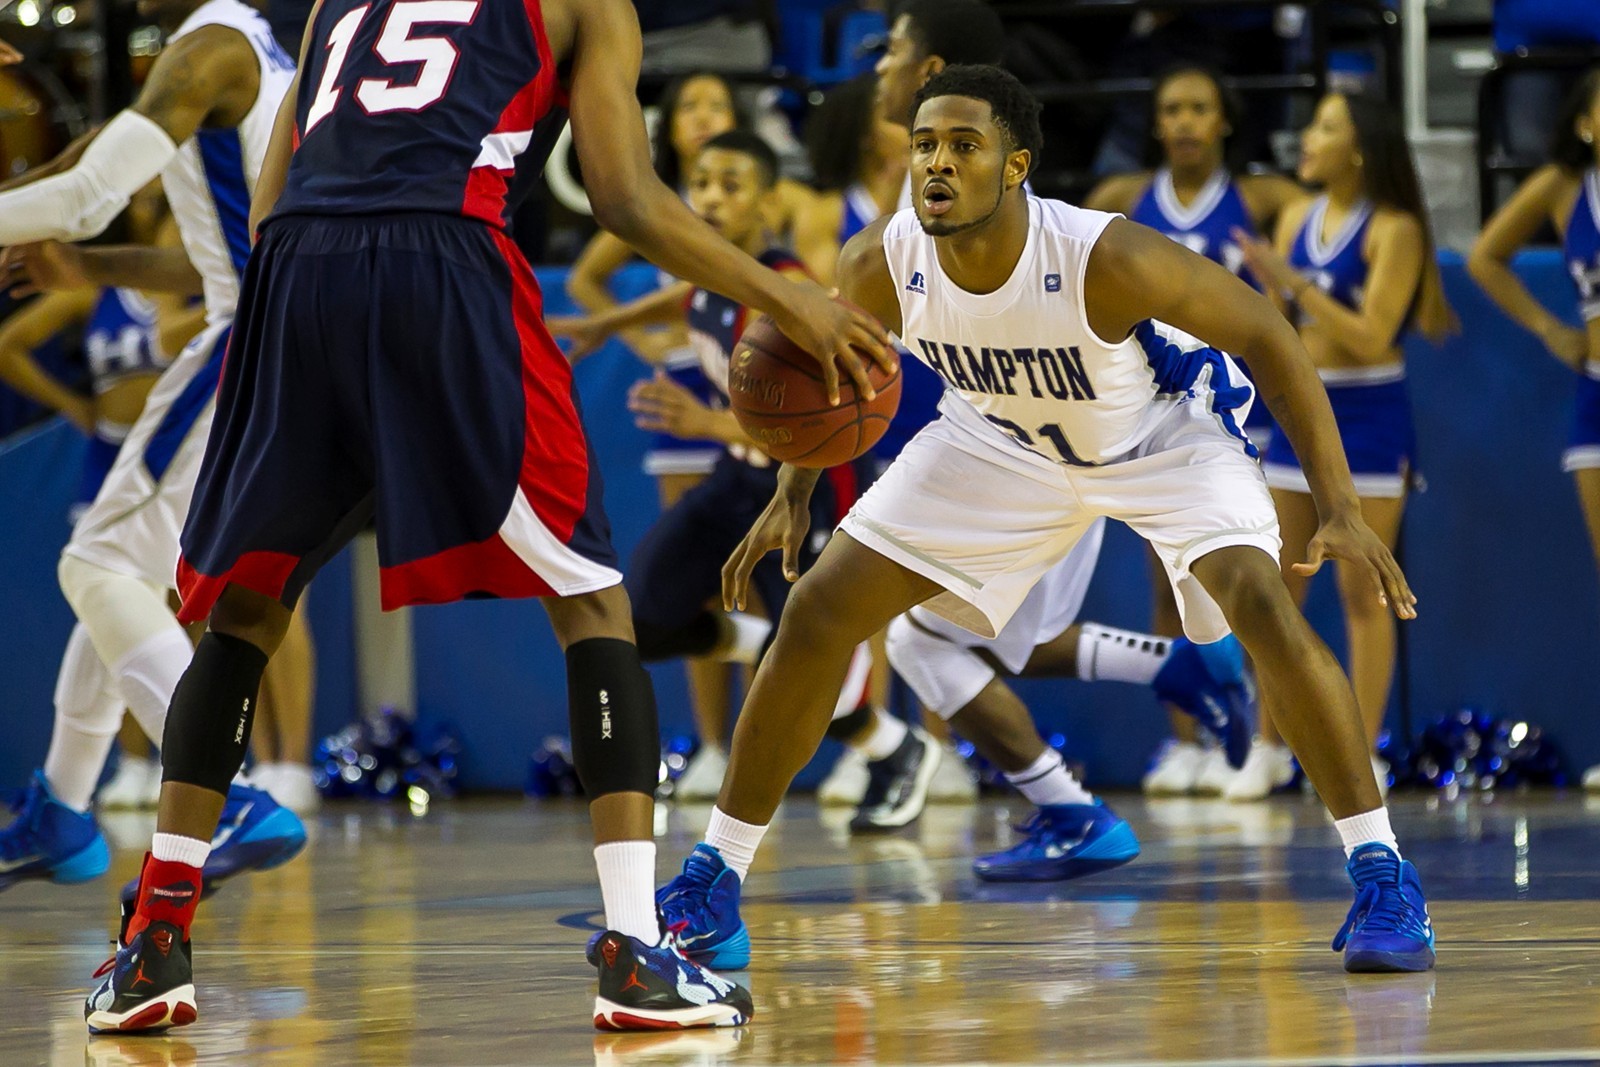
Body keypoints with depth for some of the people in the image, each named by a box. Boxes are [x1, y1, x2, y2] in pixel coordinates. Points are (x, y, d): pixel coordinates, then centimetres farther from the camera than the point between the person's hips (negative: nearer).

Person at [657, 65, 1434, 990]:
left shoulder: (1108, 259, -38)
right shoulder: (883, 265, -26)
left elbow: (1263, 332, -26)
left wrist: (1342, 508, -30)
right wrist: (793, 493, -8)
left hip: (1163, 431, -4)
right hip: (1004, 438, 4)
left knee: (1264, 606, -29)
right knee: (818, 614, -5)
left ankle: (1383, 879, -16)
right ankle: (712, 886, 9)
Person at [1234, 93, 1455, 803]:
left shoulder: (1393, 230, -11)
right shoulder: (1295, 220, 6)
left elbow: (1370, 338, -19)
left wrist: (1294, 284, -23)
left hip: (1368, 418, -6)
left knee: (1362, 592, -2)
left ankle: (1365, 757, 4)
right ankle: (1269, 750, 17)